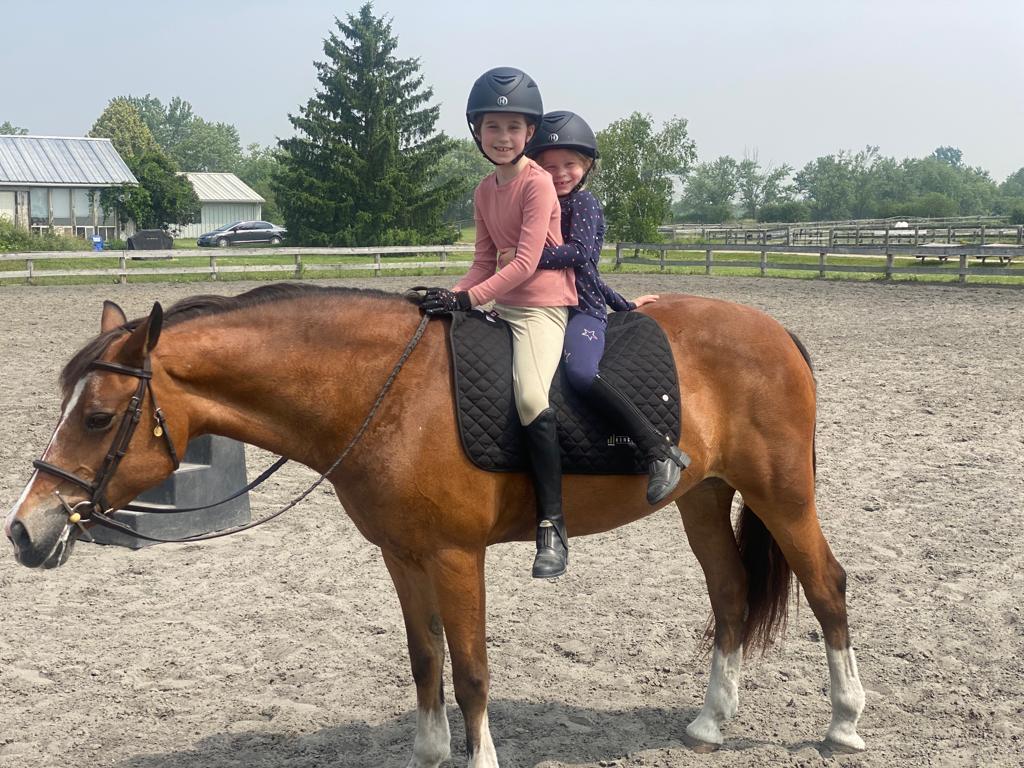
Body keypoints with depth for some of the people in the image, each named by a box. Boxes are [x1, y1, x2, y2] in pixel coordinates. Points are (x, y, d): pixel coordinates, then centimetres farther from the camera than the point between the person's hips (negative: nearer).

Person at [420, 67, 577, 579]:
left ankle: (553, 528, -24)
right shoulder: (485, 191, 13)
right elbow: (485, 262, 14)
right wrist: (450, 295, -3)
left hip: (543, 306, -9)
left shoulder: (538, 183, -11)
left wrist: (468, 299, -25)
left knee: (531, 397, -30)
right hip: (502, 304, 9)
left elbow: (526, 262, -19)